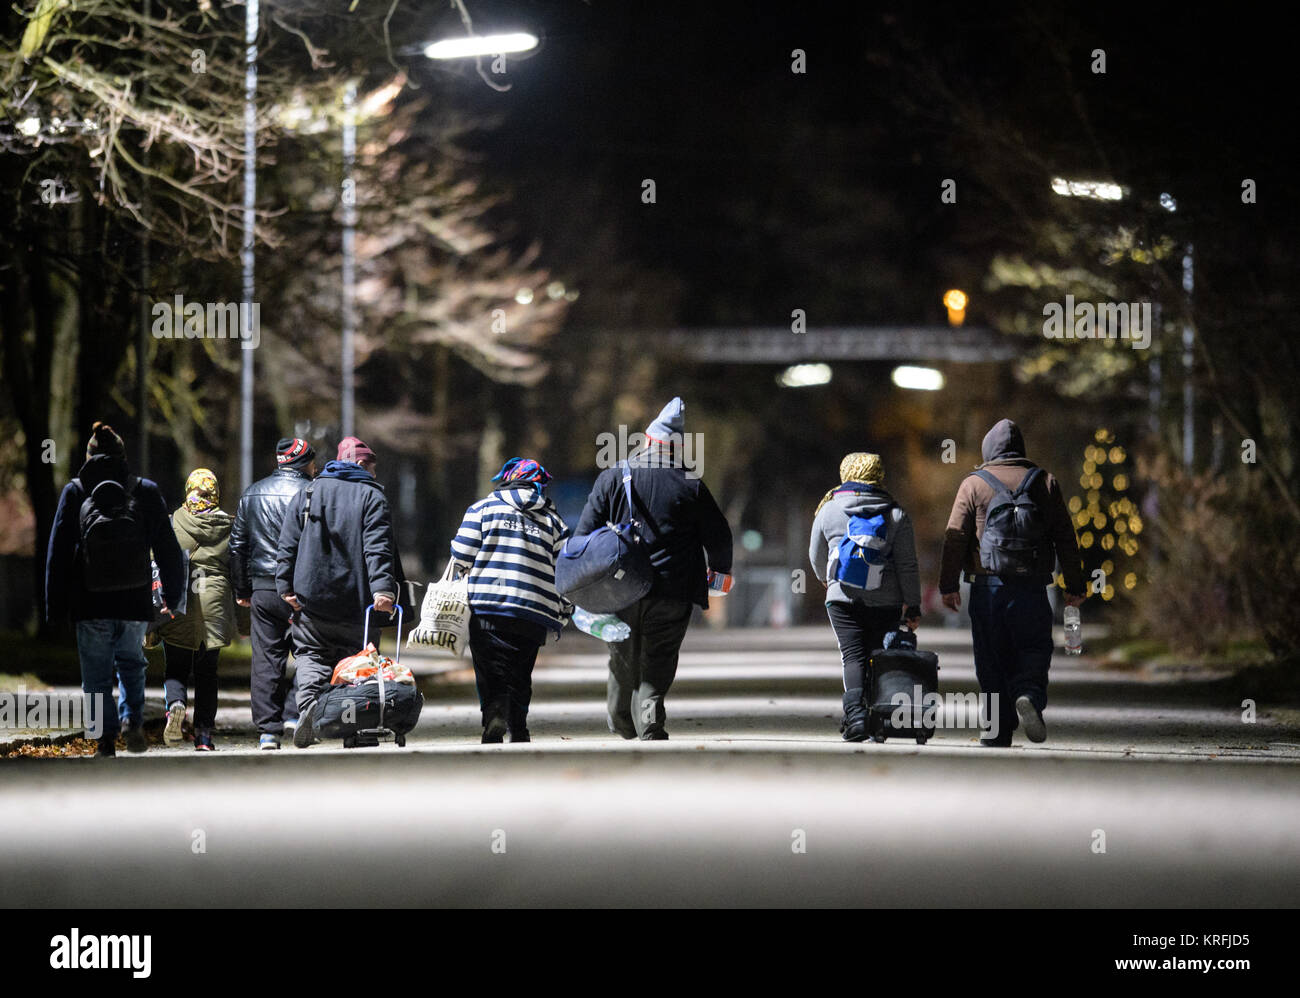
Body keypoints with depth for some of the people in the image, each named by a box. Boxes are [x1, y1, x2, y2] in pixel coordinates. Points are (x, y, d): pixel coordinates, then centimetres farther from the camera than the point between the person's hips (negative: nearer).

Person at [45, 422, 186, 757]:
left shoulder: (75, 493, 0)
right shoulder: (145, 492, 1)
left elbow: (57, 554, 0)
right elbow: (169, 550, 4)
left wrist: (55, 608, 5)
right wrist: (173, 598, 15)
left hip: (91, 604, -1)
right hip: (135, 603, 1)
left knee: (96, 673, 8)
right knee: (131, 663, 23)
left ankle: (105, 739, -2)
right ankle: (133, 720, 2)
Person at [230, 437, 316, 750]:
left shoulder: (251, 493, 13)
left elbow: (237, 545, 16)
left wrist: (241, 590, 21)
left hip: (262, 588, 4)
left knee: (266, 659, 5)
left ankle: (268, 730, 3)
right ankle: (294, 714, -7)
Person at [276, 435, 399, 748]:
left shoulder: (307, 494, 11)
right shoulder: (372, 496, 1)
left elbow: (287, 545, 4)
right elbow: (379, 547, -11)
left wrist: (286, 586, 3)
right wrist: (383, 588, -20)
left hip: (310, 597, 2)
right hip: (356, 601, -2)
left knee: (311, 655, 9)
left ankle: (309, 700, -19)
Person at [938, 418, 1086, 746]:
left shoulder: (974, 484, 3)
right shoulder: (1044, 482, 9)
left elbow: (955, 537, -2)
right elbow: (1065, 538, 8)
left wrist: (949, 584, 1)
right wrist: (1074, 586, 11)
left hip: (987, 587, -1)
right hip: (1032, 585, 1)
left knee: (992, 658, 4)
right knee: (1033, 649, 7)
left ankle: (998, 732, 2)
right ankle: (1030, 696, -24)